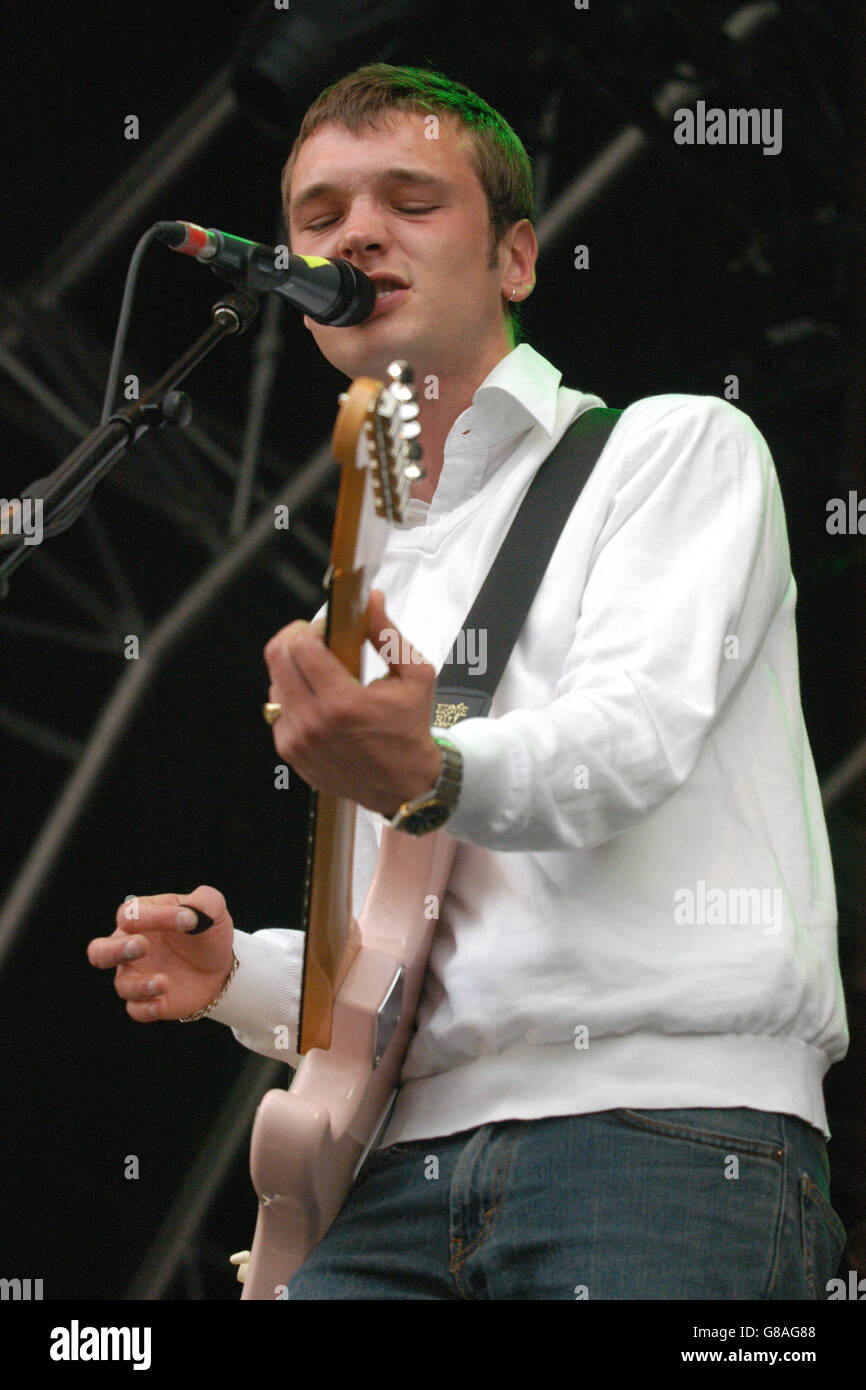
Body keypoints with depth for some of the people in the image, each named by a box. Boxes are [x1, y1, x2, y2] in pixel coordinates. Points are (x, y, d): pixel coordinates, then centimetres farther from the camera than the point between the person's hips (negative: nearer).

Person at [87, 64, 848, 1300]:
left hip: (670, 1131, -5)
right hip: (409, 1161, 5)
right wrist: (238, 975, 9)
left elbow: (636, 734, -12)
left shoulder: (679, 448, 8)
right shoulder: (374, 583, 26)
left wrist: (431, 773, -32)